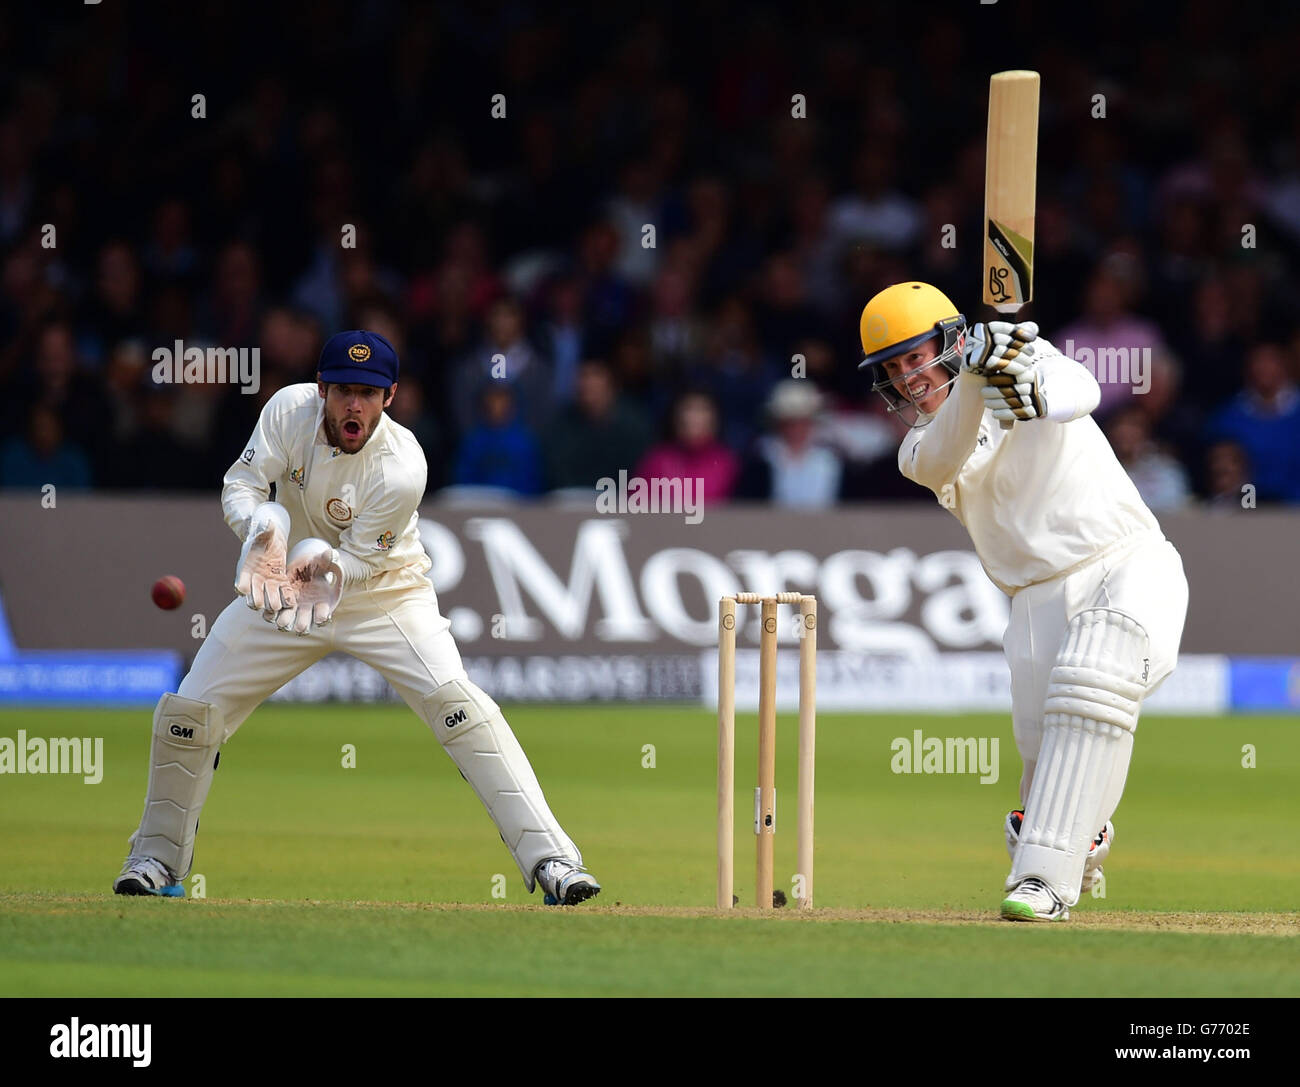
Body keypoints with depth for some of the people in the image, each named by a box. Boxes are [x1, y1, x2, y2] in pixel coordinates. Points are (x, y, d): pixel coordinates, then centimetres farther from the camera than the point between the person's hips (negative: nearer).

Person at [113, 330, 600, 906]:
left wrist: (325, 563, -44)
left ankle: (550, 859, -28)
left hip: (385, 594, -4)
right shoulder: (290, 410, -18)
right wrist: (263, 528, -39)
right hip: (286, 585, 4)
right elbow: (240, 486, -17)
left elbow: (361, 558, -21)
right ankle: (158, 860, 21)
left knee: (454, 700, -26)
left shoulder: (402, 467, -27)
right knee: (187, 712, -3)